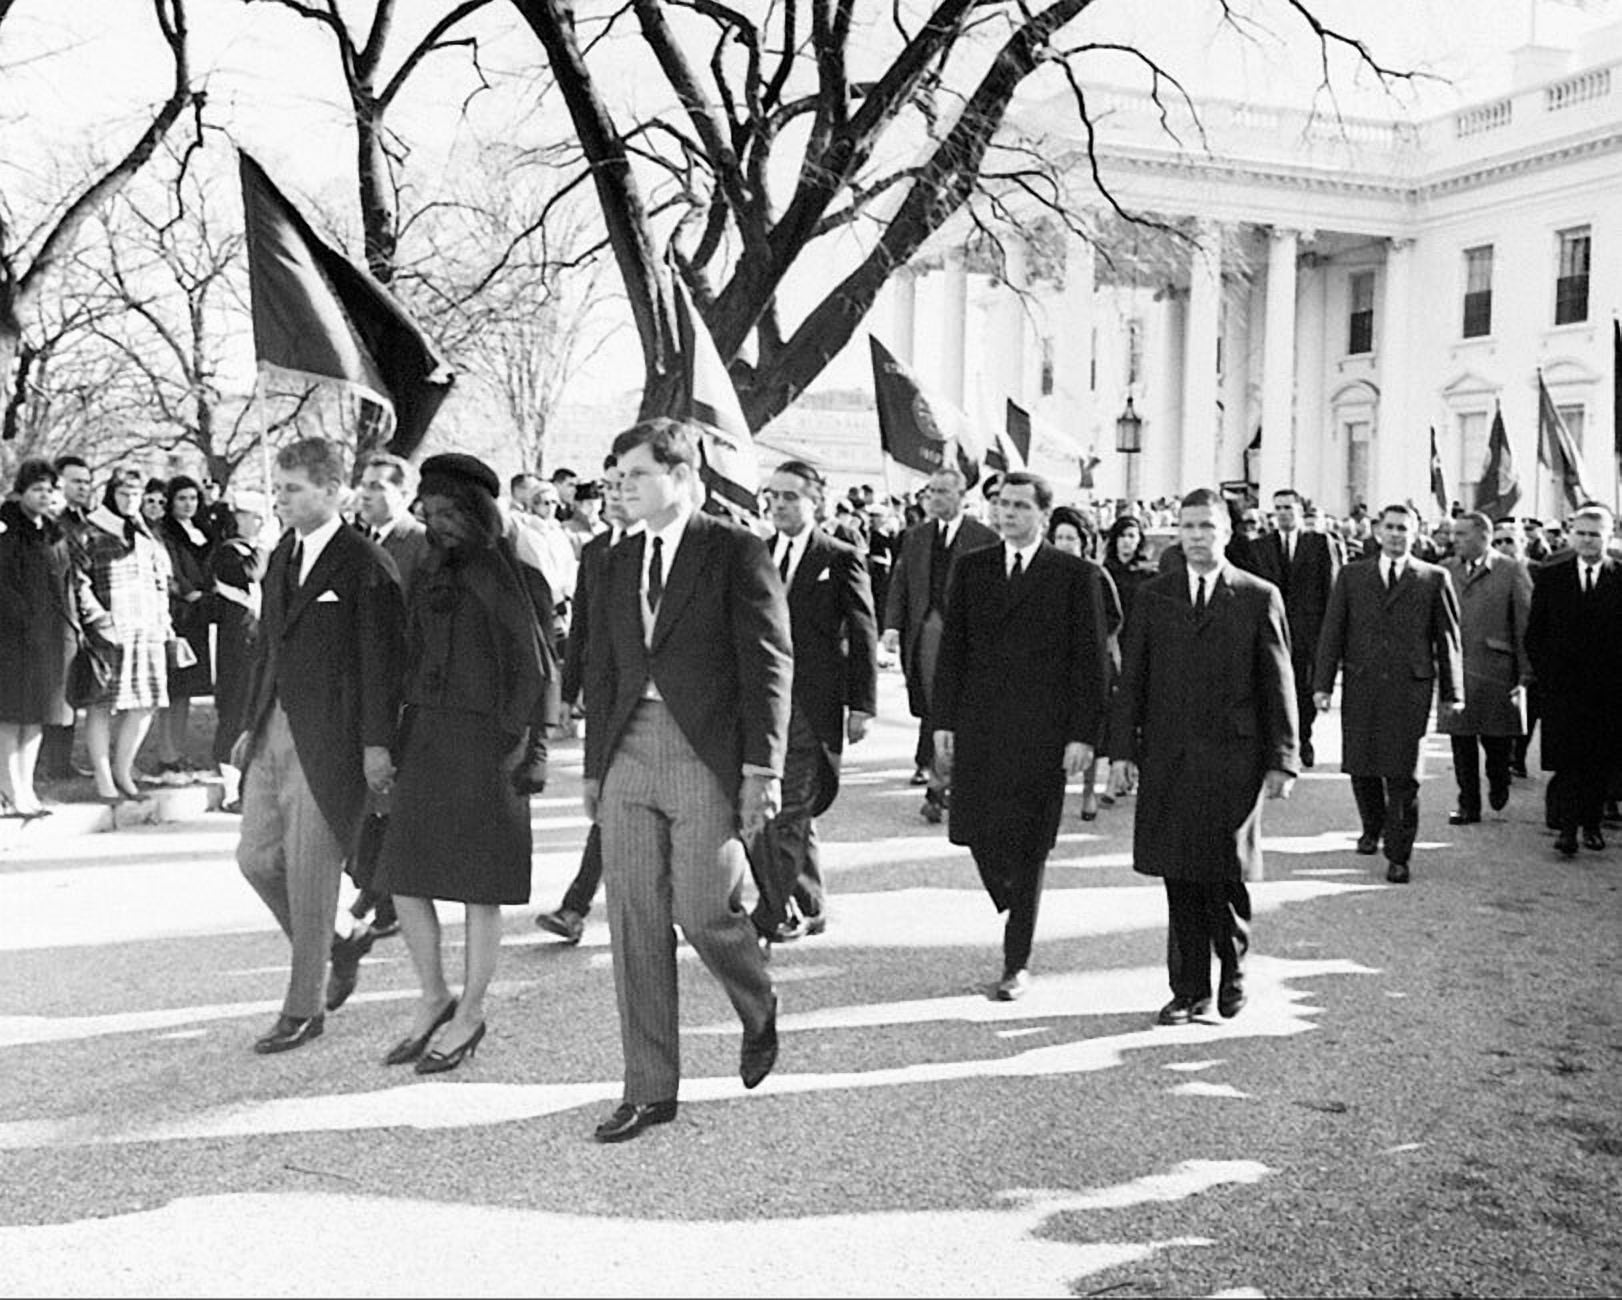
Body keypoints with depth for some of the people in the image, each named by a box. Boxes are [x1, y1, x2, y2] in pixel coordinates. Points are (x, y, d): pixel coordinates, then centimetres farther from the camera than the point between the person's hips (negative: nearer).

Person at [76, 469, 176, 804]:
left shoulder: (147, 536, 19)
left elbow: (162, 582, 23)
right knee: (102, 703, -3)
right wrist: (96, 614, -15)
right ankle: (102, 776, 5)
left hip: (147, 627, 6)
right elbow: (79, 579, -8)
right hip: (108, 629, -5)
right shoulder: (91, 534, 0)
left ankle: (122, 769, 18)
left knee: (144, 702, 3)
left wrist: (163, 620, 15)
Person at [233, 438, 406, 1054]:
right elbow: (267, 643, 18)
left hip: (329, 739, -8)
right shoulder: (282, 555, 14)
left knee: (310, 872, -1)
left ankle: (304, 1008, 11)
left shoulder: (366, 564, -10)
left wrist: (376, 743, -16)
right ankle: (323, 949, 31)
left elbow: (381, 657, -13)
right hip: (273, 729, 8)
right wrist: (251, 723, 15)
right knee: (256, 855, 9)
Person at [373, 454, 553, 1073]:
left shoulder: (508, 570, -7)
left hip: (484, 737, -6)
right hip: (423, 732, 7)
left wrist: (517, 739, -12)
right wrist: (397, 740, 10)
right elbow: (414, 656, 16)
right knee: (403, 875, 6)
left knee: (478, 885, 2)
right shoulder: (430, 572, 12)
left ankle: (470, 1015, 16)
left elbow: (534, 663, -8)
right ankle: (433, 1000, 23)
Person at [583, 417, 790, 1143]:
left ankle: (760, 1013, 29)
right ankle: (649, 1090, 14)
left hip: (706, 757, -5)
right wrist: (595, 765, 15)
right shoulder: (619, 562, 15)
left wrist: (762, 767, -12)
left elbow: (768, 662, -7)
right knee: (634, 923, 4)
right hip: (629, 755, 5)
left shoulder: (736, 552, -2)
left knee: (703, 912, -5)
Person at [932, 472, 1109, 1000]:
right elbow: (952, 648, 10)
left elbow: (1089, 661, -1)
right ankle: (1017, 915, 31)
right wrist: (943, 721, 4)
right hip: (977, 727, 3)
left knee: (1028, 846, 1)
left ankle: (1018, 963, 11)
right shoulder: (970, 568, 10)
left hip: (1041, 732, -3)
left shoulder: (1076, 576, 1)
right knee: (978, 834, 2)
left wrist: (1083, 735, -7)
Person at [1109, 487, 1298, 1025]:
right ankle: (1189, 991, 16)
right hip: (1168, 759, 2)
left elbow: (1278, 685, 2)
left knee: (1224, 874, -1)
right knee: (1179, 880, 5)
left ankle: (1233, 969, 25)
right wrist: (1124, 747, 3)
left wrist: (1281, 760, -3)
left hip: (1232, 760, -2)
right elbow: (1132, 677, 9)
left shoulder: (1258, 598, 3)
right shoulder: (1154, 597, 10)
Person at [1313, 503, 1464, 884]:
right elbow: (1332, 632, 7)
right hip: (1361, 687, 2)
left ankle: (1398, 856, 6)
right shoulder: (1351, 575, 9)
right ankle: (1373, 828, 34)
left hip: (1410, 688, -2)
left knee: (1403, 776, -3)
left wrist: (1451, 693, 5)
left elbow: (1448, 639, 7)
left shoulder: (1434, 579, 5)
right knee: (1360, 768, 7)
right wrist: (1322, 684, 0)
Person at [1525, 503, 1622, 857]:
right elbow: (1534, 632, 6)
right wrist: (1545, 674, 0)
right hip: (1561, 685, -1)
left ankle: (1592, 823, 20)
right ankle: (1567, 827, -4)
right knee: (1567, 759, -5)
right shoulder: (1549, 576, 5)